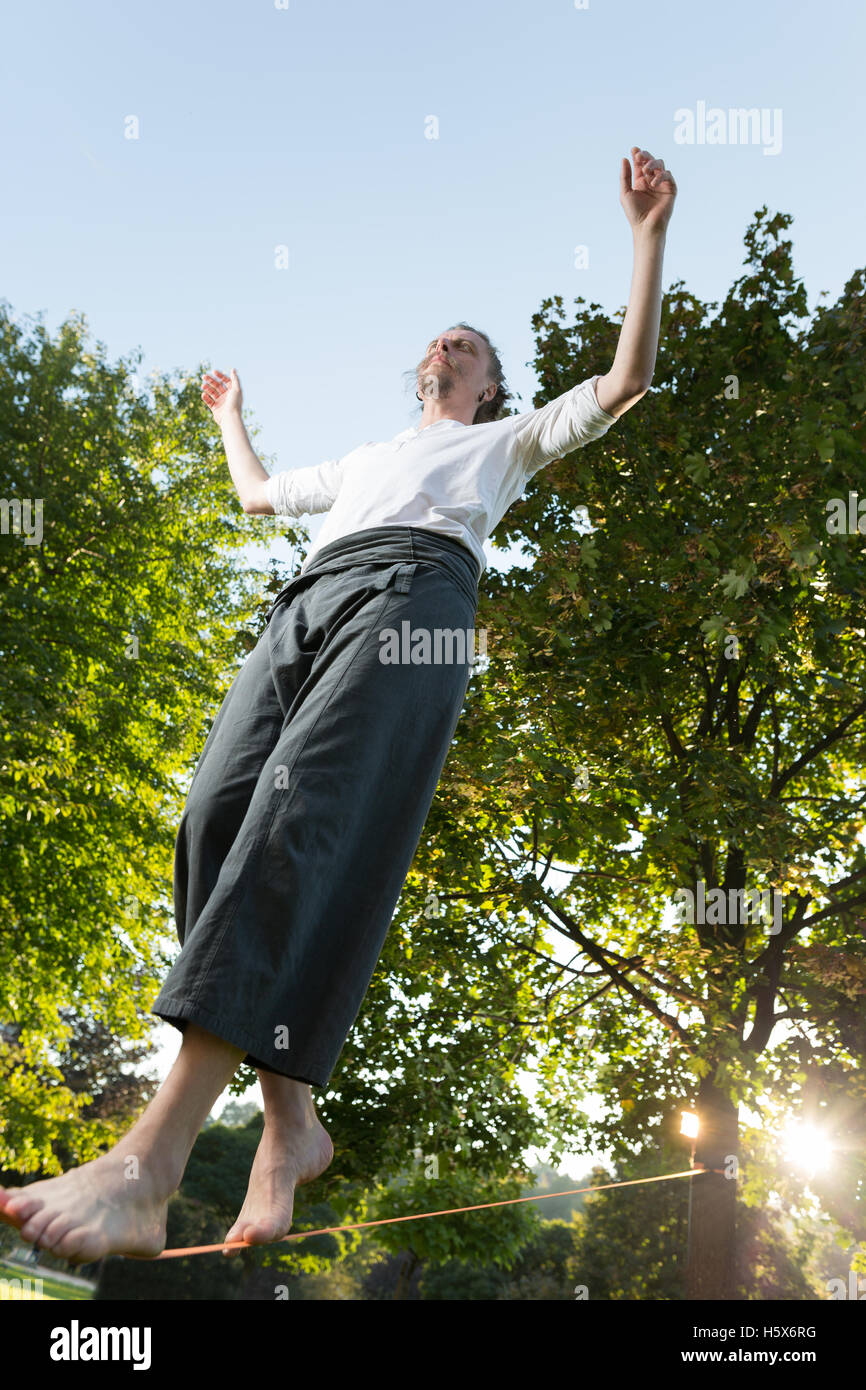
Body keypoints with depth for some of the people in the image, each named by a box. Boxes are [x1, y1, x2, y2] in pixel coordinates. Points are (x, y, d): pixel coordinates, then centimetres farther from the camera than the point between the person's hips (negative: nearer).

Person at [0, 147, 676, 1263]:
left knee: (305, 814, -31)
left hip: (411, 587, -6)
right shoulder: (367, 458, 46)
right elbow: (258, 495, 57)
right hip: (305, 600, 6)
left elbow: (623, 382, 22)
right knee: (217, 814, -21)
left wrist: (649, 233, 21)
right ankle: (290, 1124, -23)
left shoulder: (504, 442, 33)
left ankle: (148, 1164, -43)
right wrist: (230, 416, 69)